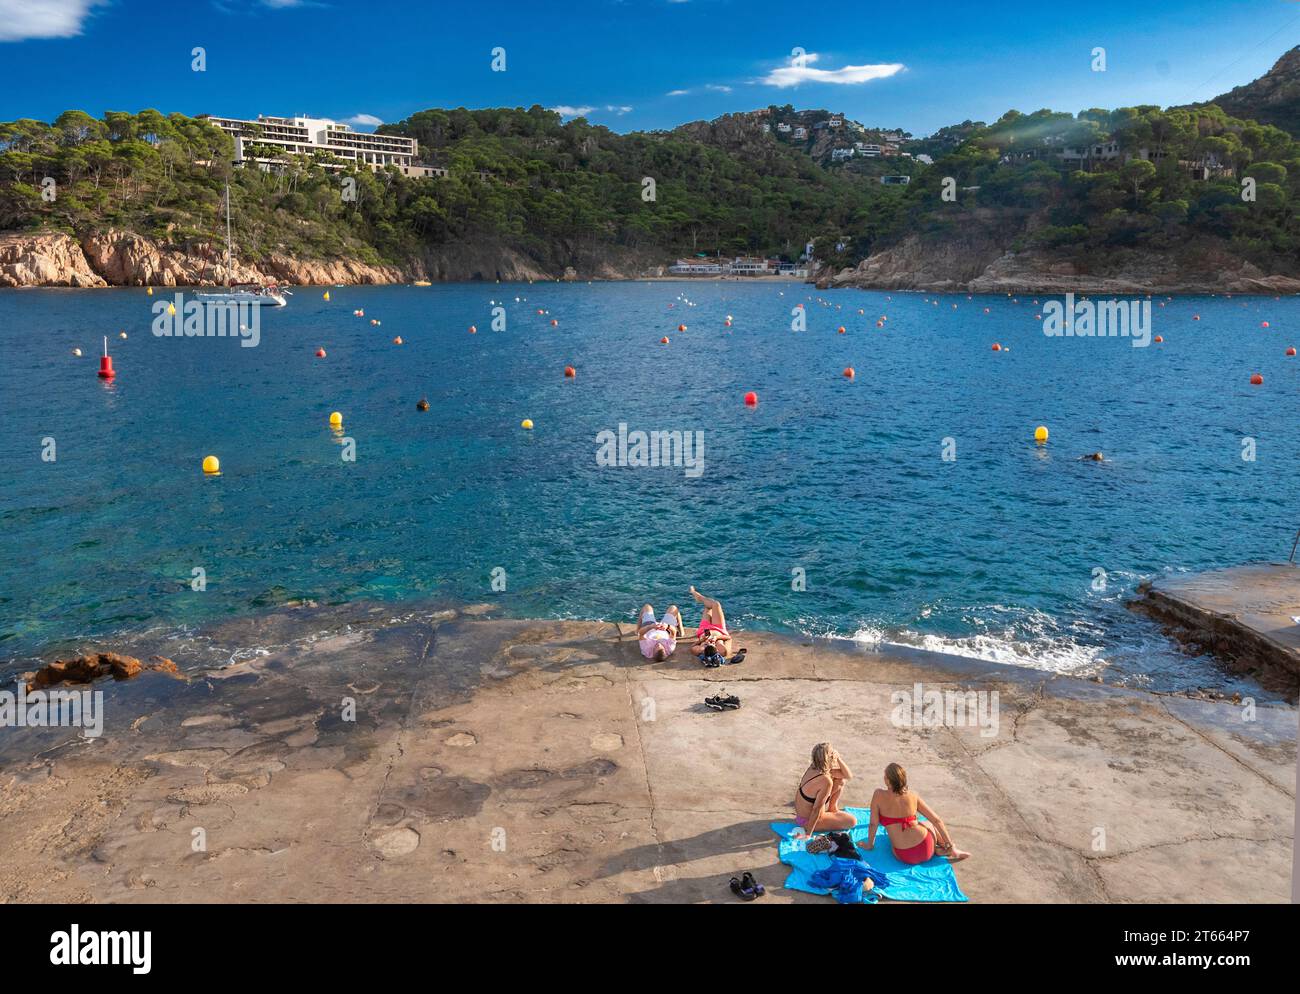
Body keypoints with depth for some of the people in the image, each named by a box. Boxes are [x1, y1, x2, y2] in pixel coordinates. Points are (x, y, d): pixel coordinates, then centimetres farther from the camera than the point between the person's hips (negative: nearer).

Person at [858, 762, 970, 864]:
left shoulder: (879, 795, -12)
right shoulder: (913, 795, -3)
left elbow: (873, 823, -6)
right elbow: (937, 820, 2)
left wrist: (870, 845, 11)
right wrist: (950, 845, 12)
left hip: (904, 857, -2)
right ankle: (951, 850, 23)